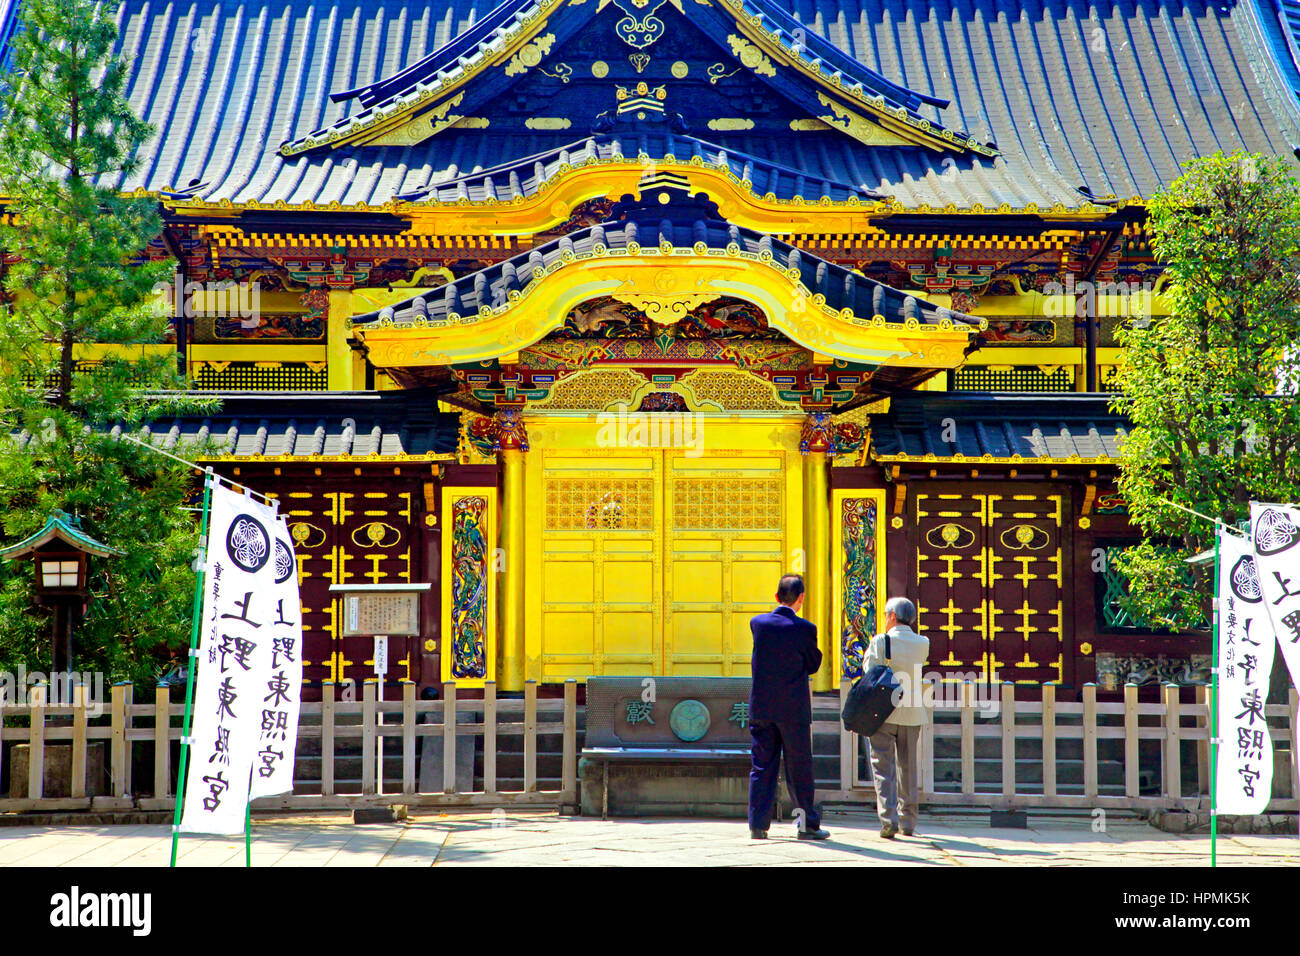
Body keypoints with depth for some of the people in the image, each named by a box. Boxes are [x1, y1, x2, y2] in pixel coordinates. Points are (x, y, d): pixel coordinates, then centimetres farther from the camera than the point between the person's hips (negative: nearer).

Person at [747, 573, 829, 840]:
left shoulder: (758, 622, -1)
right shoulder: (805, 629, -11)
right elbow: (813, 665, 0)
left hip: (761, 705, 3)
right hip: (794, 708, -3)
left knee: (762, 765, 8)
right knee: (799, 768, 6)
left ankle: (758, 823, 5)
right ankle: (807, 824, 11)